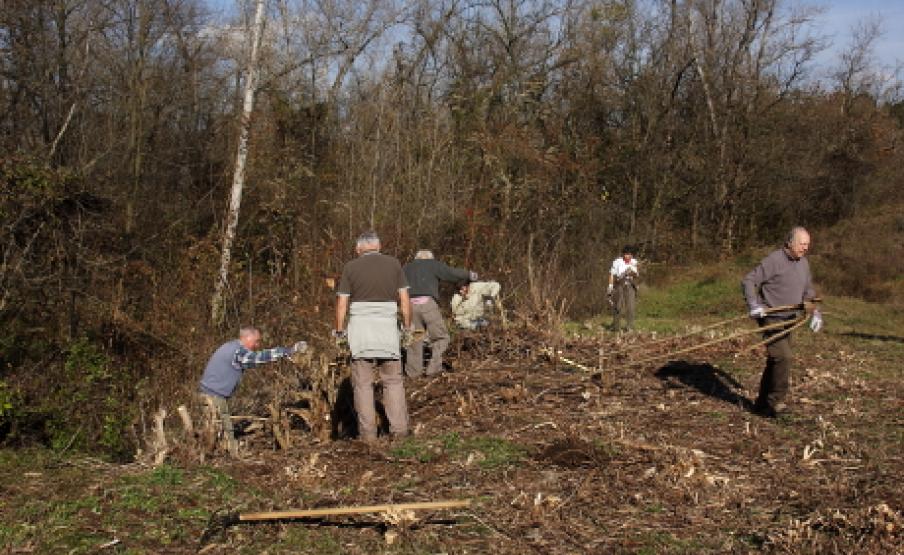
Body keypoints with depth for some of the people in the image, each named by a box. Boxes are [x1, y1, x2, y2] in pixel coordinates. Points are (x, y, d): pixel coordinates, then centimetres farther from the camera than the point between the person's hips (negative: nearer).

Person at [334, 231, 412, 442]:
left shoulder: (350, 267, 2)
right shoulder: (393, 264, 5)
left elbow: (341, 304, -1)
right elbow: (404, 300, 3)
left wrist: (339, 330, 11)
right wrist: (407, 327, 14)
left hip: (360, 327, -1)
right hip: (388, 325, 1)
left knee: (363, 383, 4)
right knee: (393, 381, 9)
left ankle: (368, 433, 3)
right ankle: (399, 429, 4)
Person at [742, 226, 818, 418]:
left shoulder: (804, 263, 11)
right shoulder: (774, 260, -14)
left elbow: (808, 291, 23)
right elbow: (748, 280, -15)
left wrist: (814, 312, 11)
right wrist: (754, 305, -26)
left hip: (788, 319, 8)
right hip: (771, 317, -8)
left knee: (775, 362, 10)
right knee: (783, 357, -18)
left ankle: (762, 403, 19)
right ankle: (777, 401, -8)